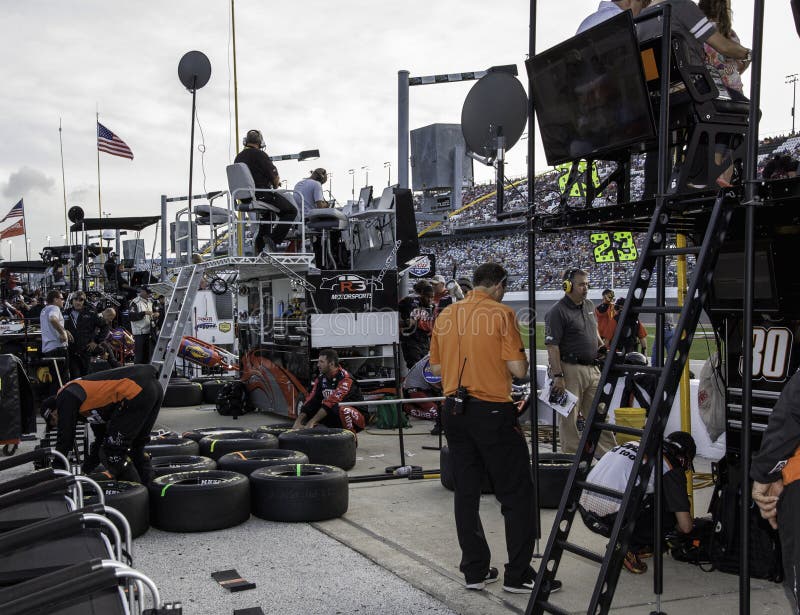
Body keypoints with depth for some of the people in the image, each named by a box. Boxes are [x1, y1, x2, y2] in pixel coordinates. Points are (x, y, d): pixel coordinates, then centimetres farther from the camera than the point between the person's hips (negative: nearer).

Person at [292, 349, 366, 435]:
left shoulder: (345, 379, -23)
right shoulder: (321, 379, 2)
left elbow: (331, 403, -31)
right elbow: (311, 401, -3)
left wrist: (312, 422, -33)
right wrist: (297, 423, -14)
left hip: (358, 417, -8)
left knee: (342, 409, -37)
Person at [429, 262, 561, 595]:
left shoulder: (445, 316, 9)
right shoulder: (502, 314, -8)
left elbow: (436, 368, 13)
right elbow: (518, 369, -13)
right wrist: (521, 356, 8)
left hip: (454, 410, 6)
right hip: (492, 411, -6)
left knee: (466, 492, 12)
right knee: (516, 493, 3)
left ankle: (475, 570, 17)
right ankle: (519, 574, 6)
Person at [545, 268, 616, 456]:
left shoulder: (589, 306, 14)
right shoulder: (557, 312, -12)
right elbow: (552, 346, -17)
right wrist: (558, 376, -22)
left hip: (592, 368, 8)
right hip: (570, 369, -8)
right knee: (569, 417, 1)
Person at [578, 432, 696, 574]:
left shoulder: (634, 445, 21)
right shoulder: (670, 469, 0)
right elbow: (685, 527, 0)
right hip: (611, 520, -7)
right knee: (672, 512, 11)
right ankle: (630, 549, 3)